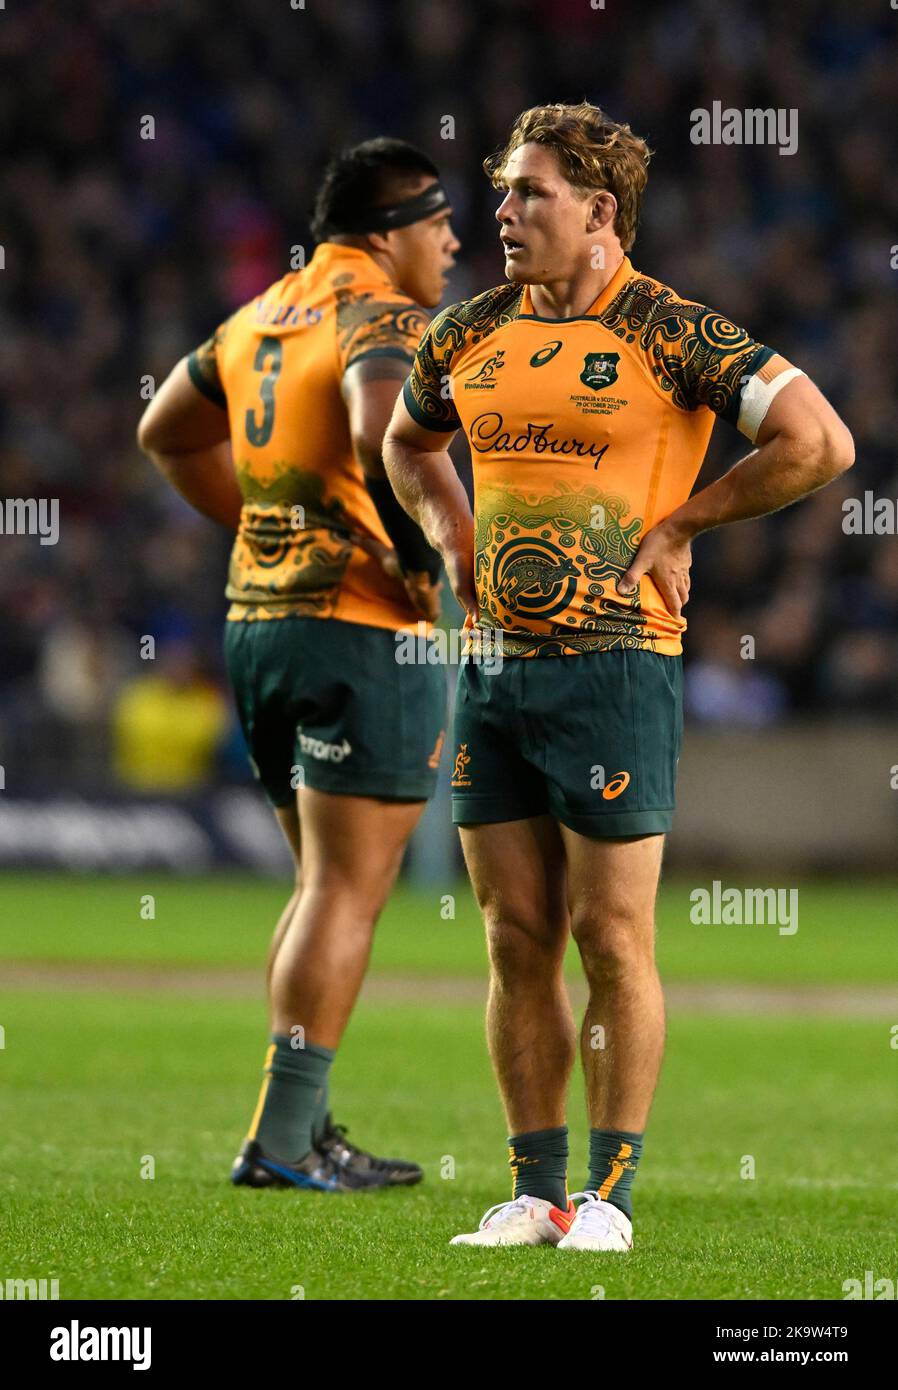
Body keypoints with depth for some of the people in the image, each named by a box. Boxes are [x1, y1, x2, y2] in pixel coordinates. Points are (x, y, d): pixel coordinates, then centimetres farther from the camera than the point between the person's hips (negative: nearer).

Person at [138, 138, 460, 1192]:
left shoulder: (261, 316, 15)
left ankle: (305, 1132, 16)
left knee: (328, 886, 17)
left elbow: (166, 432, 28)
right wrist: (422, 552, -21)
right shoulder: (384, 318, -11)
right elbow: (380, 431, -33)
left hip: (257, 620, 9)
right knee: (347, 889, -6)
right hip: (364, 629, -9)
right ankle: (282, 1137, -10)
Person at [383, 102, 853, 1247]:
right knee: (517, 939, 7)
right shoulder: (467, 335, 10)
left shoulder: (670, 332, -8)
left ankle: (610, 1194, 4)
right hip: (493, 663, 6)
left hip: (613, 664, -6)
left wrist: (681, 522, -7)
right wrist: (451, 533, 13)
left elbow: (820, 442, -12)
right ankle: (536, 1192, 13)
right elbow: (407, 441, 31)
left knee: (612, 939, -3)